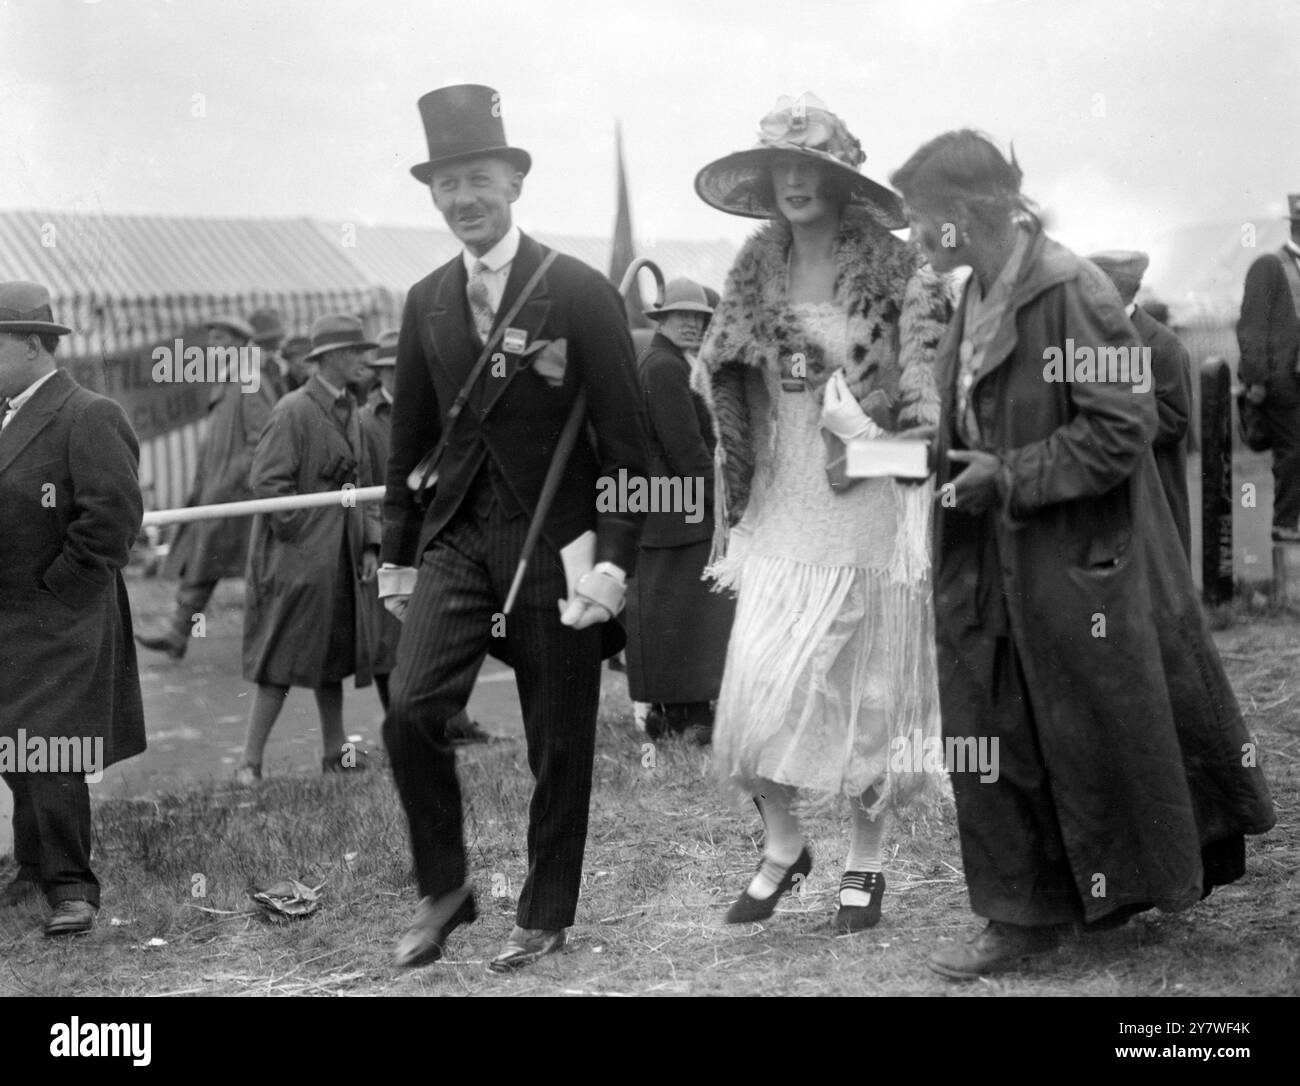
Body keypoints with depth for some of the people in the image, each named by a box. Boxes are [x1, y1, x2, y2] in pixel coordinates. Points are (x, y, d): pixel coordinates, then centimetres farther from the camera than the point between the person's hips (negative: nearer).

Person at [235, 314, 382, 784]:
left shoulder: (349, 411, 12)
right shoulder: (293, 411, -13)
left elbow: (363, 481, 18)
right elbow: (266, 481, -16)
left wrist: (369, 545, 10)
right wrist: (302, 534, -15)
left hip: (340, 558, 8)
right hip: (297, 559, -8)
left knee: (336, 656, 14)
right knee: (280, 664, -6)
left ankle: (334, 752, 25)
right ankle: (250, 763, -1)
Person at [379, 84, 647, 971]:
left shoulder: (580, 292, -7)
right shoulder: (427, 302, 8)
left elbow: (625, 440, -8)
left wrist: (615, 558, -13)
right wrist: (395, 553, 16)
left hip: (556, 546, -3)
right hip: (456, 539, 4)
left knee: (559, 747, 5)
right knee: (410, 709, -12)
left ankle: (547, 916, 23)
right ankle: (443, 889, 9)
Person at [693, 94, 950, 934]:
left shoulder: (896, 270, -5)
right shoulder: (756, 275, 8)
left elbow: (926, 396, -3)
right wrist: (735, 515, 11)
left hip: (867, 510, -3)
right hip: (781, 510, 4)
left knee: (867, 689, 4)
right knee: (757, 688, -3)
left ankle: (865, 861, 21)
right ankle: (782, 845, 19)